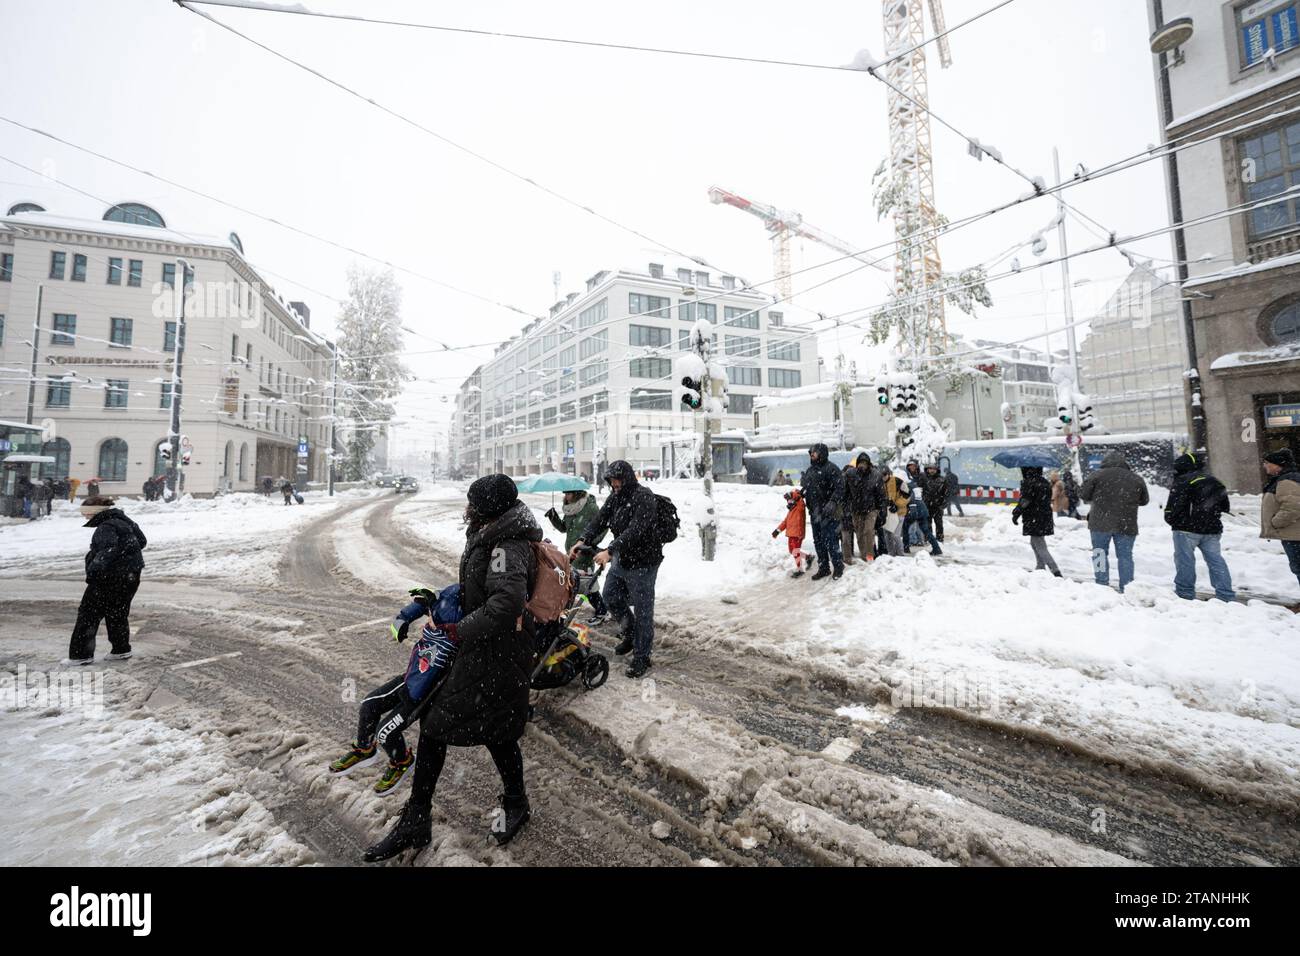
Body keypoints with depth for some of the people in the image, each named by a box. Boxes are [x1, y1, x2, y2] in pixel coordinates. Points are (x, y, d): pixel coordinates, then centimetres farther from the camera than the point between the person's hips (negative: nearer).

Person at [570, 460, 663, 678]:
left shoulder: (644, 497, -19)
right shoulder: (615, 496, 7)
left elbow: (635, 531, -30)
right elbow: (599, 520, 0)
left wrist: (609, 550, -38)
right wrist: (582, 540, -16)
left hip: (642, 562, -8)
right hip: (621, 560, 9)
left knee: (642, 610, 3)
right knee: (611, 598, 19)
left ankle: (642, 657, 17)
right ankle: (631, 633, 41)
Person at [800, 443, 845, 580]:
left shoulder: (831, 469, -9)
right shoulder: (810, 471, 17)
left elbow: (839, 488, -17)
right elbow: (803, 489, 24)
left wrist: (832, 503, -28)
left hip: (828, 513, -8)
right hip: (814, 513, 8)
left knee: (830, 541, -4)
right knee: (818, 542, 13)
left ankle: (838, 566, 14)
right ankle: (823, 568, 25)